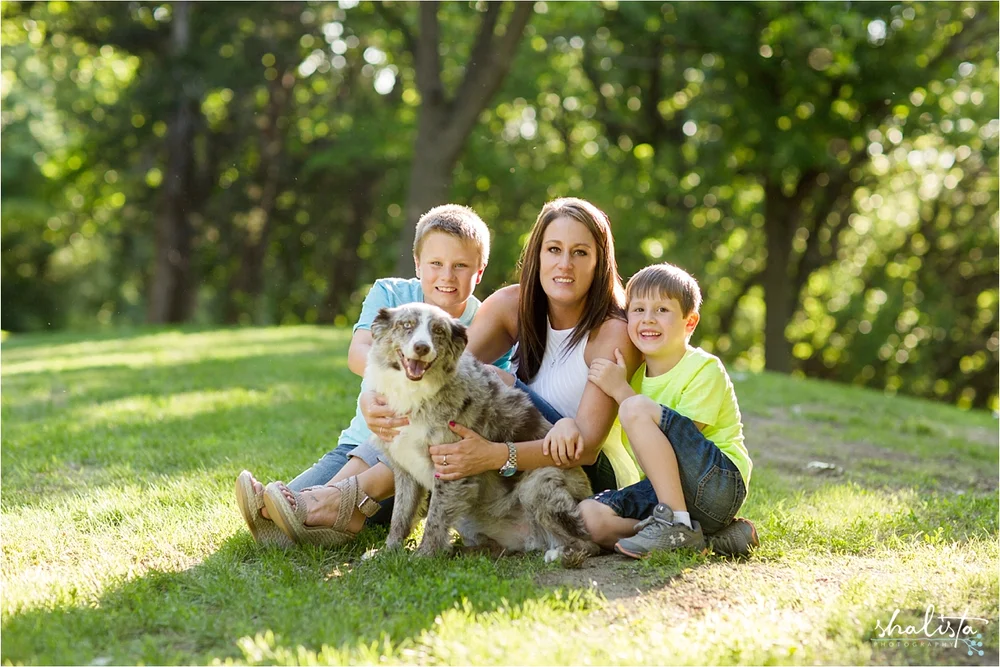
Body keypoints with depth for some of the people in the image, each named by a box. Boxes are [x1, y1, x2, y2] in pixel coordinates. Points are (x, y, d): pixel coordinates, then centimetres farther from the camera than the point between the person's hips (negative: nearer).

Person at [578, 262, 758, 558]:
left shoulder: (705, 370, -8)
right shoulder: (634, 374, 14)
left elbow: (681, 441, -17)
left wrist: (621, 391, -15)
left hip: (719, 484, -7)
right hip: (665, 489, 7)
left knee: (637, 408, -24)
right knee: (589, 517, -19)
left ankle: (677, 525, -21)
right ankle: (711, 539, -11)